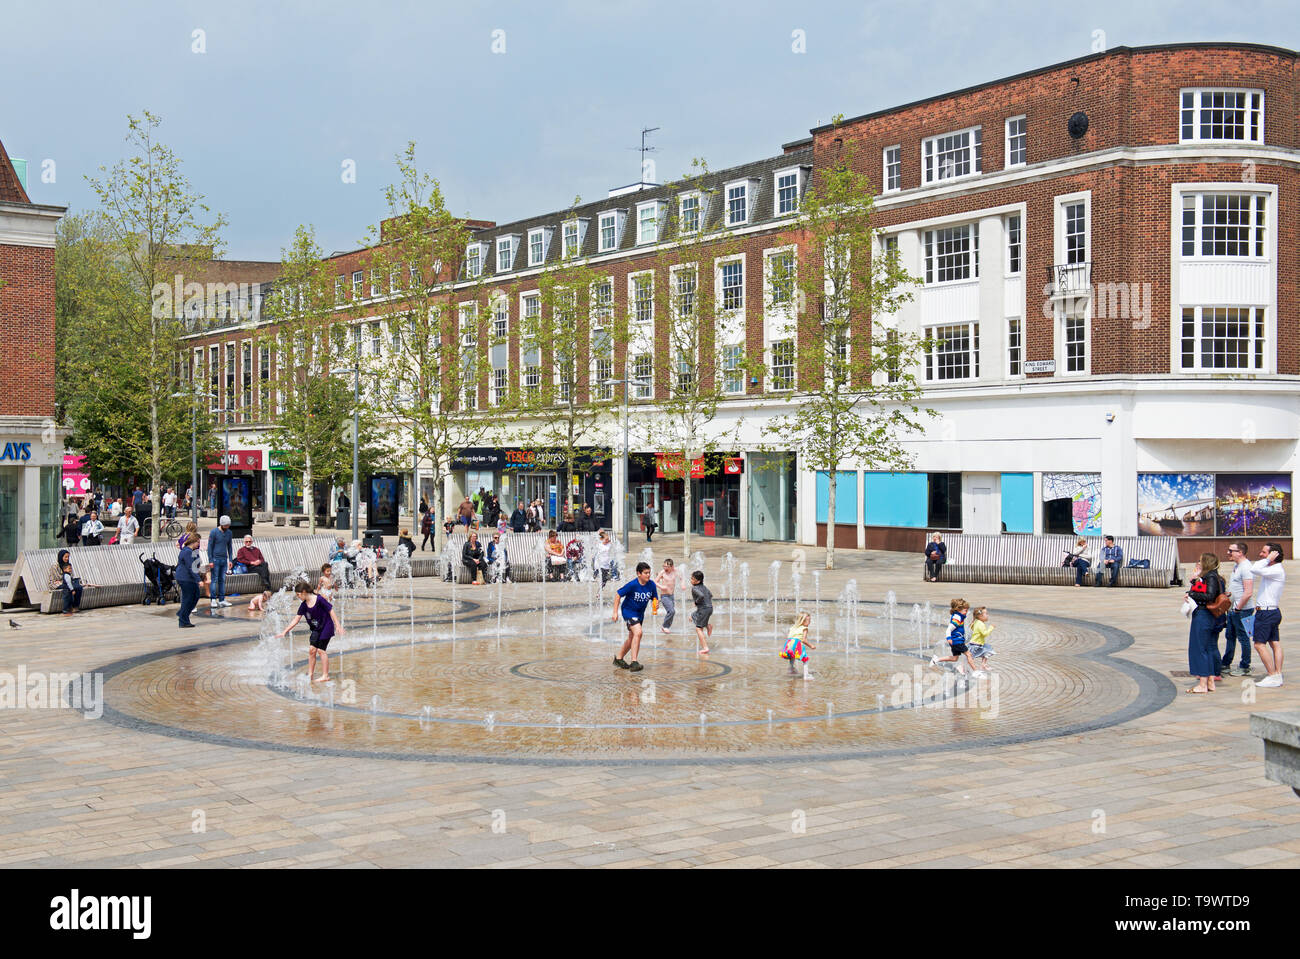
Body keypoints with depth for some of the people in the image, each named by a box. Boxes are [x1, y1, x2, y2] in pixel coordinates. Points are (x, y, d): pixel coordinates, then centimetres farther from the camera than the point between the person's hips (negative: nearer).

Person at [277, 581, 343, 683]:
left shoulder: (319, 599, -19)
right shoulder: (303, 605, -1)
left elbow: (331, 611, -14)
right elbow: (296, 619, 2)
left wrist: (338, 626, -15)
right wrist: (284, 631, -2)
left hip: (326, 627, -6)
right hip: (316, 629, 6)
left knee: (321, 650, -9)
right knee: (312, 649, 2)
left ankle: (325, 676, -2)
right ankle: (310, 675, 12)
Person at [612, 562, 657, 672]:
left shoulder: (651, 585, -9)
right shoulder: (632, 585, -22)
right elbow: (618, 595, -14)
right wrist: (615, 612, -15)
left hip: (640, 613, 7)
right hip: (628, 610, -7)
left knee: (632, 638, 17)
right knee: (638, 632, -25)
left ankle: (618, 658, 37)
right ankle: (634, 663, -24)